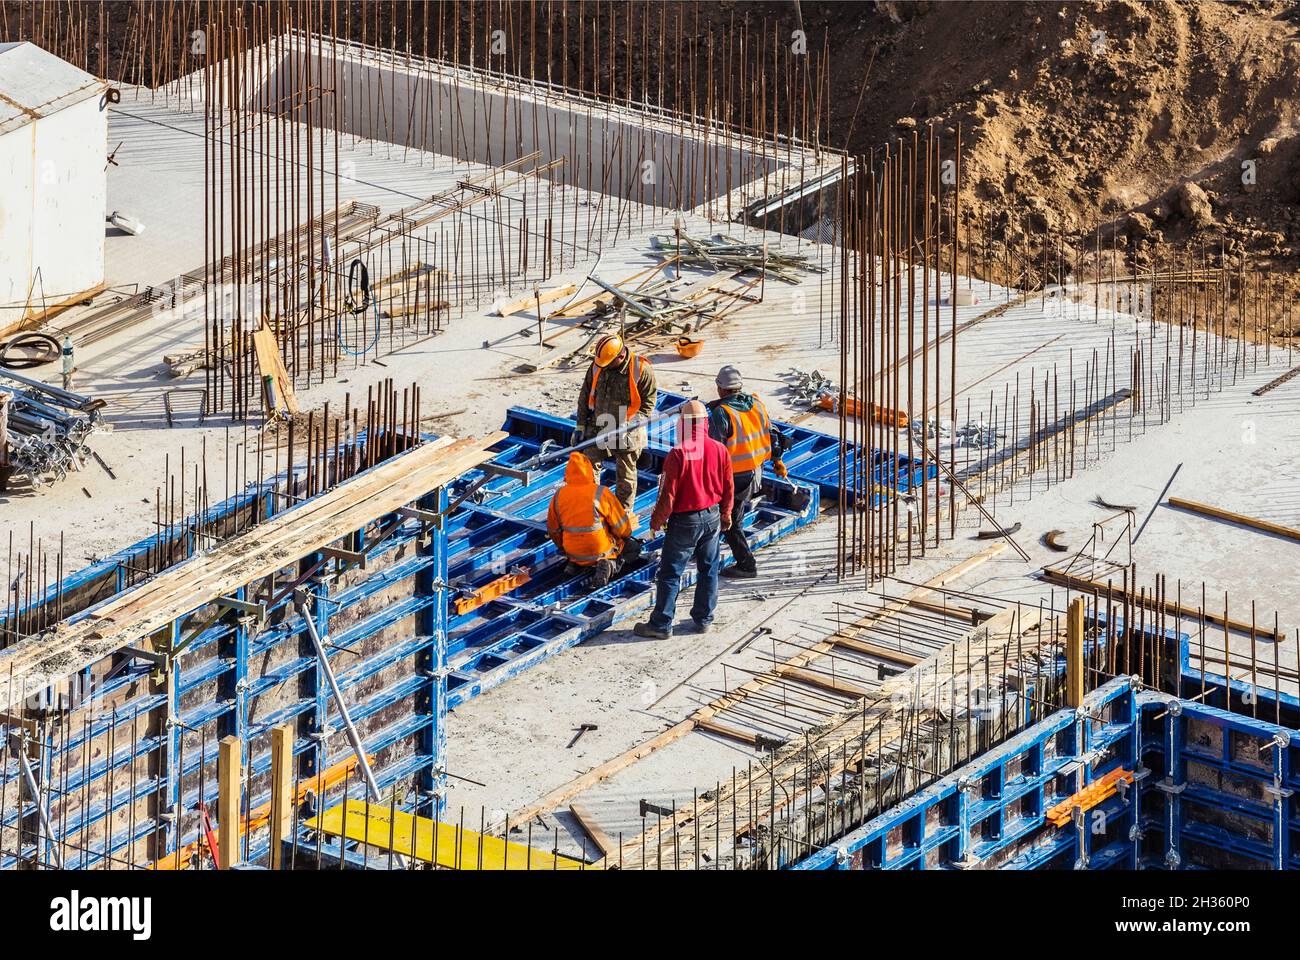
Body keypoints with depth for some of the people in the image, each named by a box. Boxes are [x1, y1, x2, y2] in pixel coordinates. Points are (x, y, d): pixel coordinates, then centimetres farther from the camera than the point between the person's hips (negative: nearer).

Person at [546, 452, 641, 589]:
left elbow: (553, 529, 6)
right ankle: (610, 564, -10)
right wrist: (625, 535, 16)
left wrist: (563, 547, 26)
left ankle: (573, 563, 9)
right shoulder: (600, 493, -18)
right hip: (601, 550, -5)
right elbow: (620, 524, -8)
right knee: (634, 547, 19)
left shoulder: (558, 496, -6)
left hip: (573, 552, 5)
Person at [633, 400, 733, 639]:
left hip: (684, 521, -5)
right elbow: (728, 487, 6)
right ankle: (703, 618, 25)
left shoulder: (678, 455, -22)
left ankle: (661, 624, 7)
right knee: (708, 570, 17)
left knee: (670, 574, 3)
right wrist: (726, 514, 23)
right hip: (712, 517, 5)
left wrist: (657, 520, -1)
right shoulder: (719, 450, -6)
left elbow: (668, 494, -17)